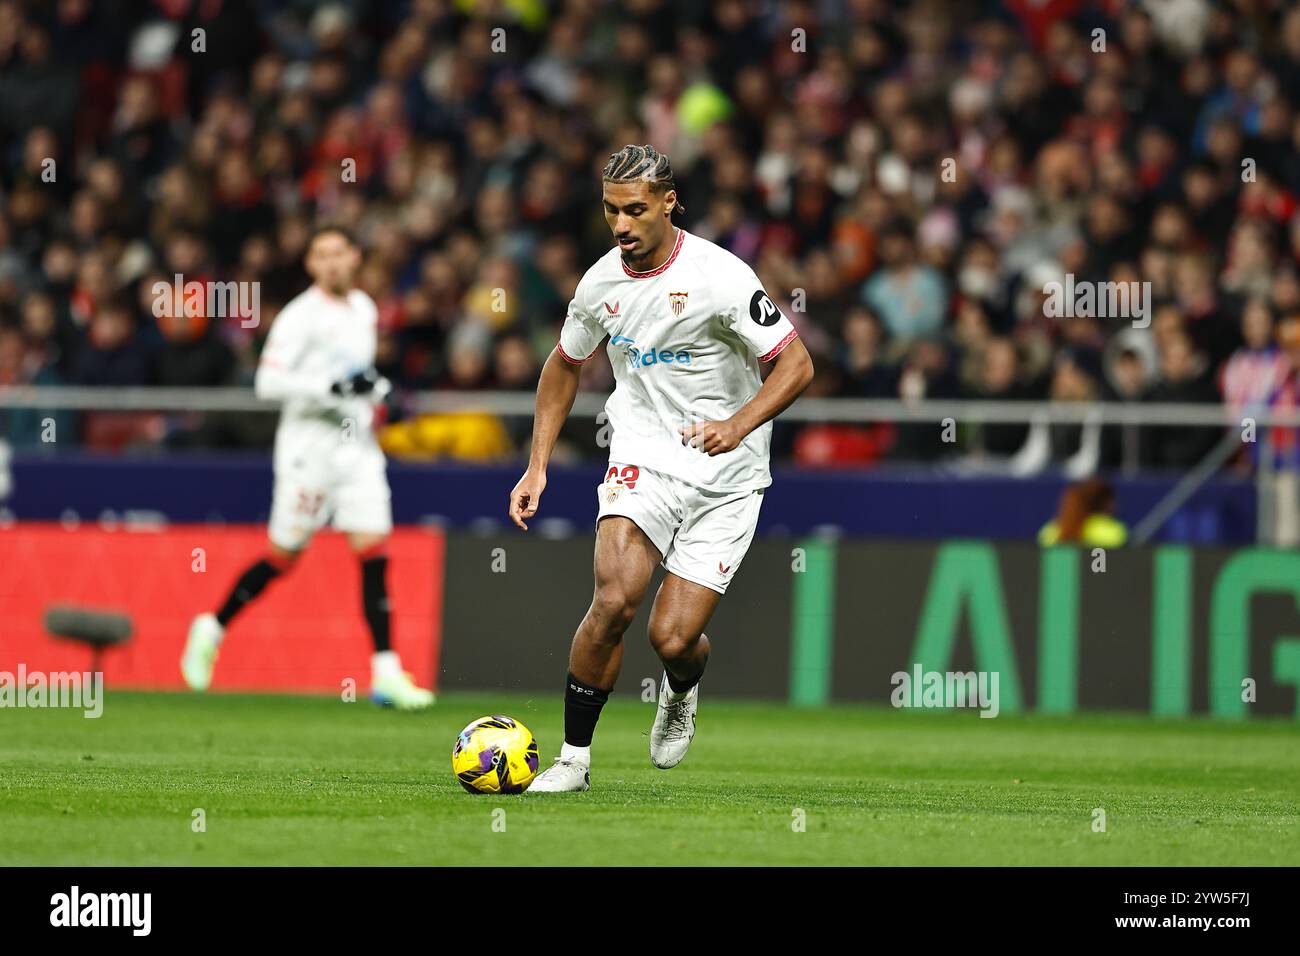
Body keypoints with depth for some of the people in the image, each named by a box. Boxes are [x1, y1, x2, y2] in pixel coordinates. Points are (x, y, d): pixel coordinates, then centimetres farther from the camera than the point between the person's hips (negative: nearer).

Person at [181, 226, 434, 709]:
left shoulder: (364, 309, 13)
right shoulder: (301, 315, -10)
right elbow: (268, 380, -18)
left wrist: (376, 389, 11)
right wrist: (333, 387, -24)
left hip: (358, 443, 6)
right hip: (310, 440, -6)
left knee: (373, 551, -5)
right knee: (284, 556, 1)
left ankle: (386, 674, -7)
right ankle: (212, 629, 22)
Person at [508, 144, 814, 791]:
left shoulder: (719, 277, -16)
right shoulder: (601, 283, 0)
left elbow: (796, 365, -14)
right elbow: (564, 365, 19)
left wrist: (737, 425, -30)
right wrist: (537, 466, 12)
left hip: (726, 480, -3)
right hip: (642, 461, 3)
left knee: (673, 639, -9)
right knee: (614, 599, -22)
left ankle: (682, 692, 31)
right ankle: (574, 758, -8)